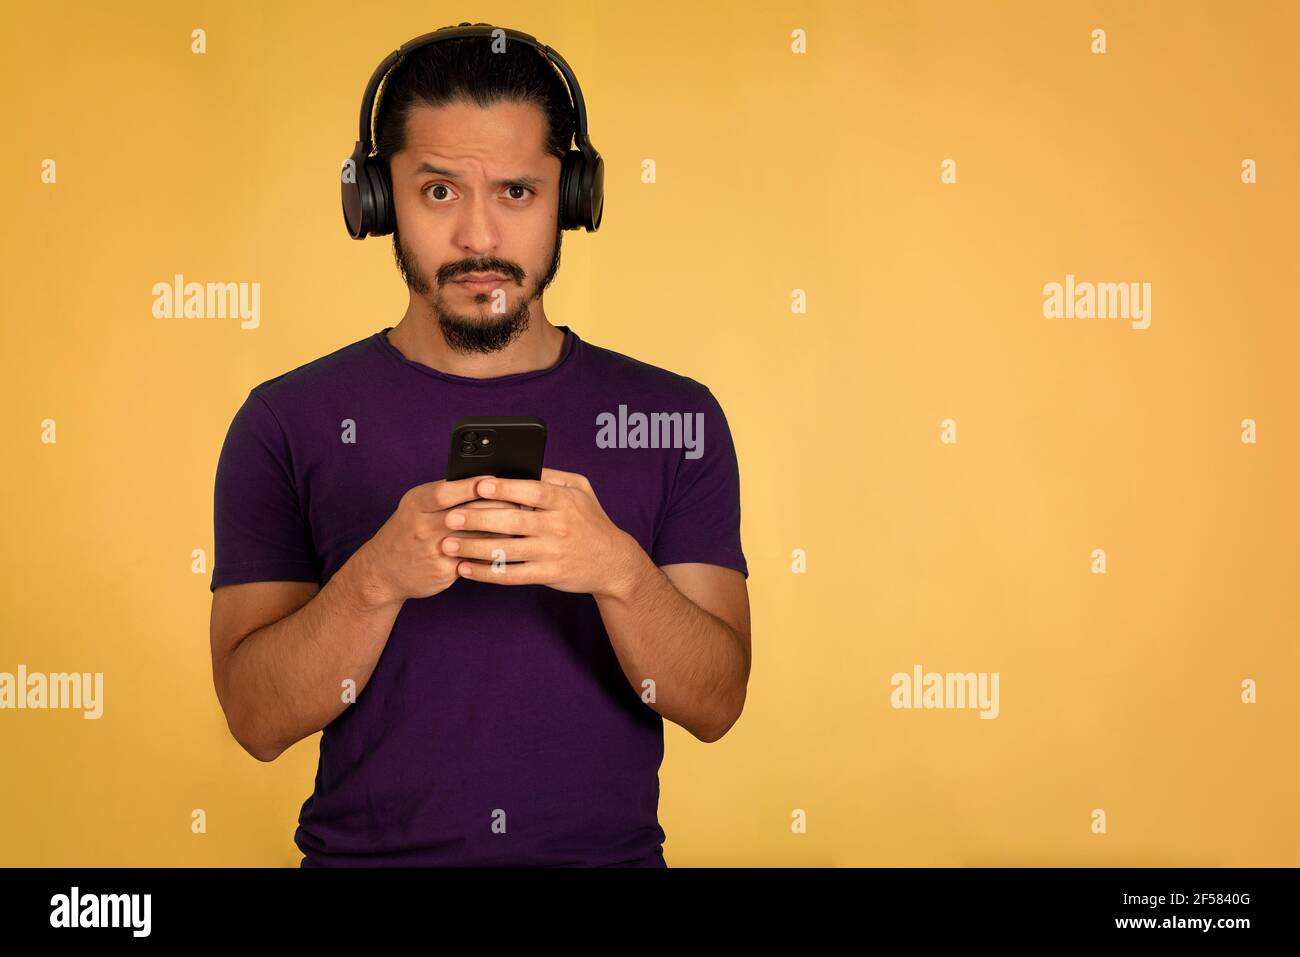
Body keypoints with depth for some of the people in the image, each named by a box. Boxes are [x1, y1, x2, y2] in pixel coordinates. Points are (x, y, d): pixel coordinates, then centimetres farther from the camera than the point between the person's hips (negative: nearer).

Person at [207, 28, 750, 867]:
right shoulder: (286, 423, 1)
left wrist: (618, 568, -21)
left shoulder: (677, 418, 3)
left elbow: (717, 704, -3)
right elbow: (257, 720, -4)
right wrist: (377, 577, -21)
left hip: (610, 848, 2)